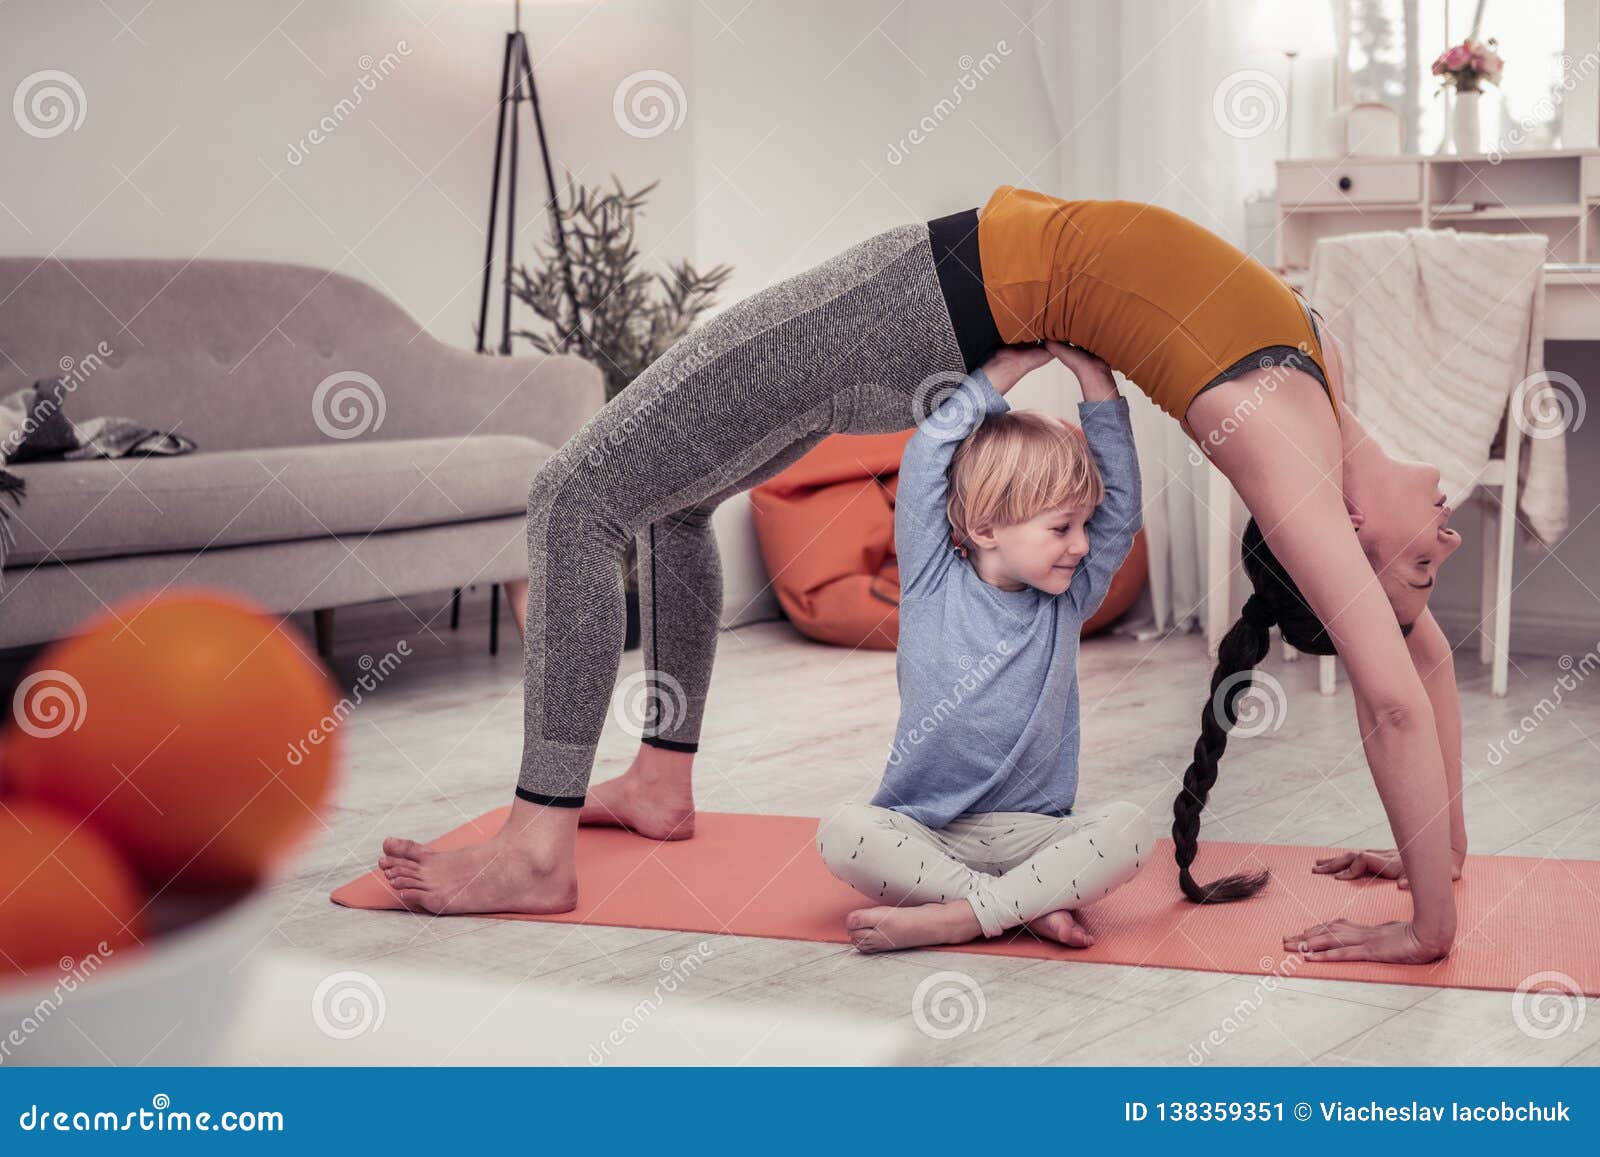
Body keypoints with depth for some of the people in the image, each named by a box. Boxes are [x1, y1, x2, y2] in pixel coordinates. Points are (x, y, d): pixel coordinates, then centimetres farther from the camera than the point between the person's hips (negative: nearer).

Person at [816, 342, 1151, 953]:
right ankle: (1032, 906, -30)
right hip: (923, 830, -2)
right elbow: (928, 454, -8)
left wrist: (1097, 383, -2)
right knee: (843, 832, -31)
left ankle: (957, 916, -31)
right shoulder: (933, 582, -1)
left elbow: (1122, 509, 0)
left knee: (1129, 827, -26)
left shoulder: (1068, 600, 7)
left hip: (1033, 832, 2)